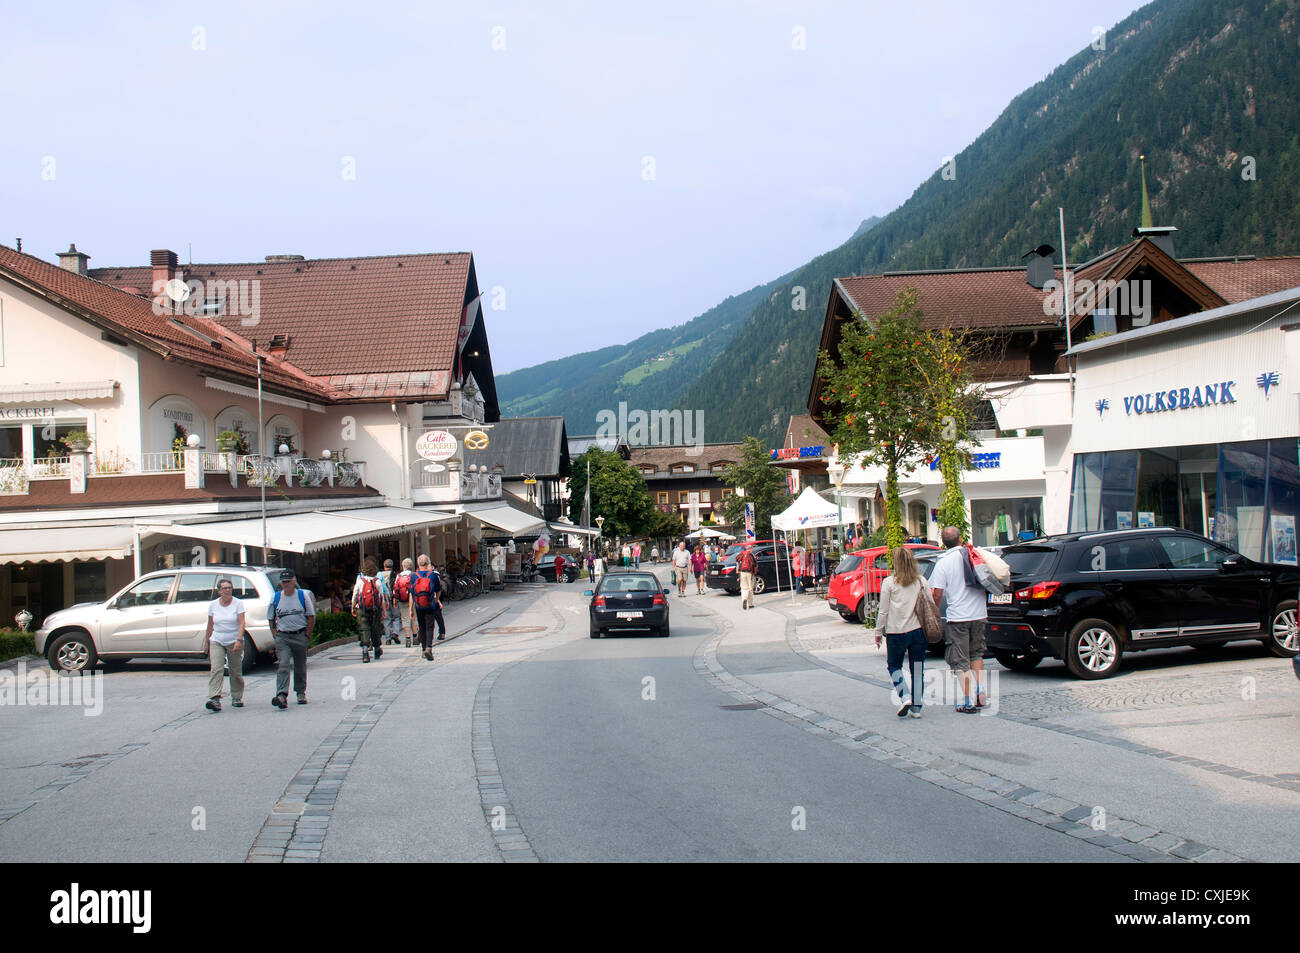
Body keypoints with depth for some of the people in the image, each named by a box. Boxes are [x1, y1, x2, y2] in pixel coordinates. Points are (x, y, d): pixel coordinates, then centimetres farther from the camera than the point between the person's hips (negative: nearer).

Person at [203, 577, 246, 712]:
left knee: (236, 672, 5)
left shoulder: (238, 603, -3)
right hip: (216, 641, 1)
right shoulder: (213, 605, 5)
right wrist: (206, 642, 14)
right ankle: (214, 699, -24)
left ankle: (236, 698, 19)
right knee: (216, 669, -15)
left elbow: (241, 623, -11)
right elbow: (210, 626, 13)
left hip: (234, 642, -1)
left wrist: (239, 640, -22)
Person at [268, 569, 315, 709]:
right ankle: (282, 696, -26)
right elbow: (271, 620, 10)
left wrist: (307, 636, 0)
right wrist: (276, 636, 0)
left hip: (300, 636, 0)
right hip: (282, 637, 0)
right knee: (283, 665, -15)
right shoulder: (275, 598, 4)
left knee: (300, 666, 11)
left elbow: (311, 617, 5)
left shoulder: (303, 595, 2)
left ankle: (301, 693, 29)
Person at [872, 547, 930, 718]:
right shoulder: (921, 581, 2)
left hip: (896, 632, -2)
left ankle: (904, 697, -5)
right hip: (918, 630, 3)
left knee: (894, 665, 14)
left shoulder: (889, 582, -7)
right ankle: (917, 707, 9)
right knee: (917, 669, 9)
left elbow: (883, 611, -4)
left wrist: (878, 632, 5)